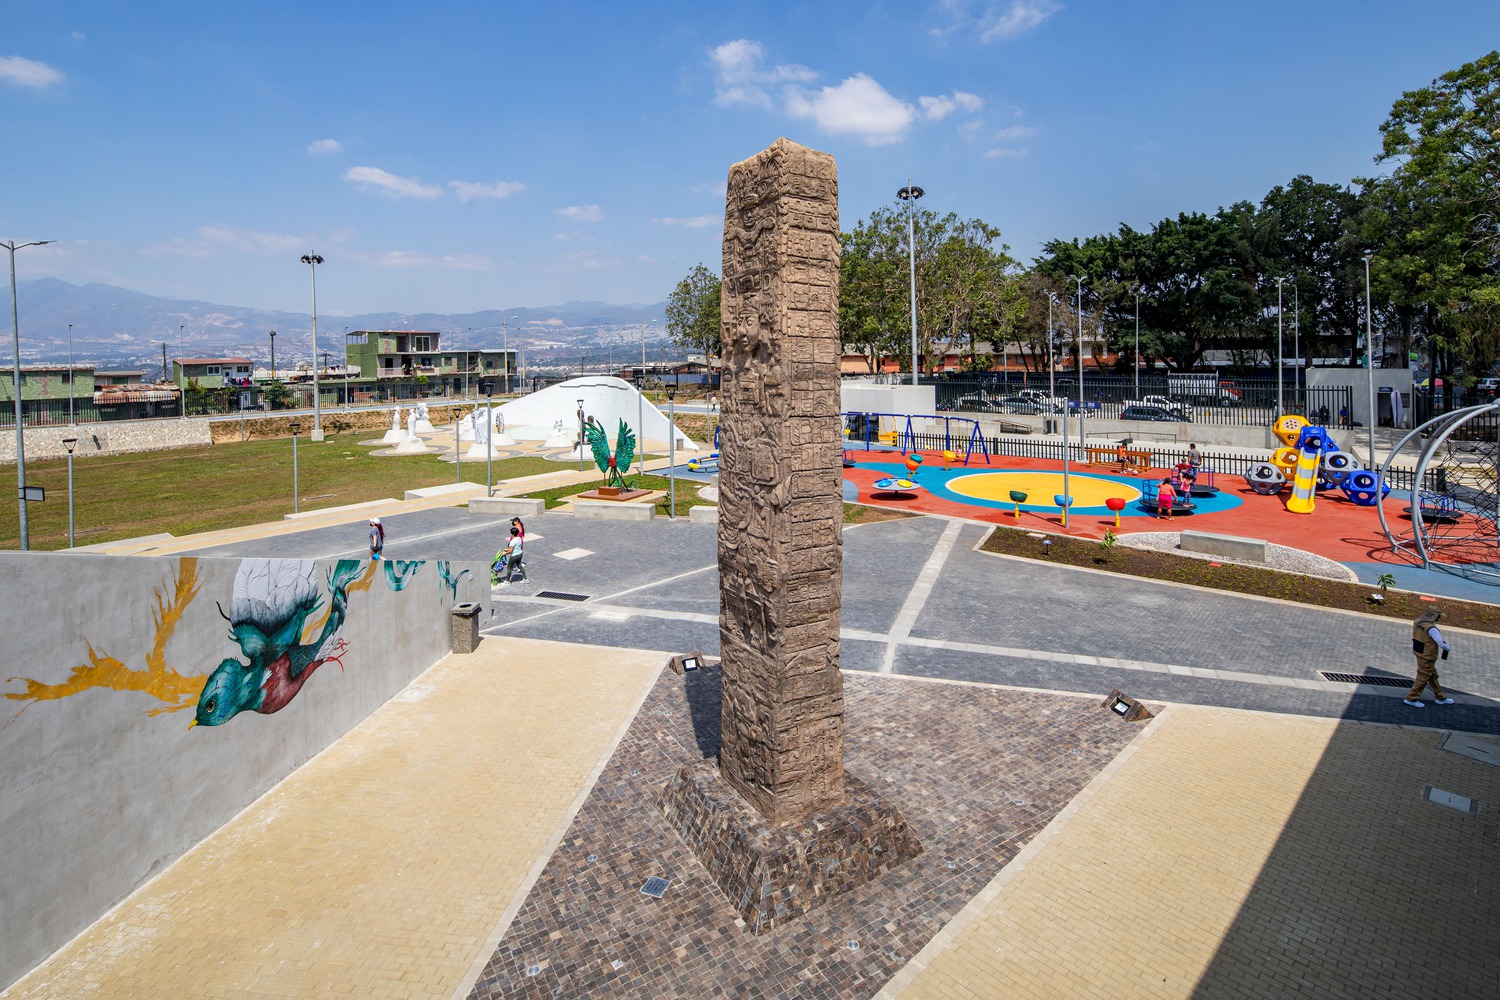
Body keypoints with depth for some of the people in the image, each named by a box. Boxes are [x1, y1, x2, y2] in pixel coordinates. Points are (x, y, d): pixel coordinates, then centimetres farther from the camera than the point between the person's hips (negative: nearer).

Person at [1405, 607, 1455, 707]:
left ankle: (1441, 698, 36)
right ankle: (1411, 698, 12)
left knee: (1433, 676, 22)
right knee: (1423, 678, 5)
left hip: (1419, 653, 9)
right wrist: (1447, 648, -6)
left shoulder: (1417, 622, -2)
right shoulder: (1431, 629, -28)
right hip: (1427, 657, -9)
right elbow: (1442, 644, -28)